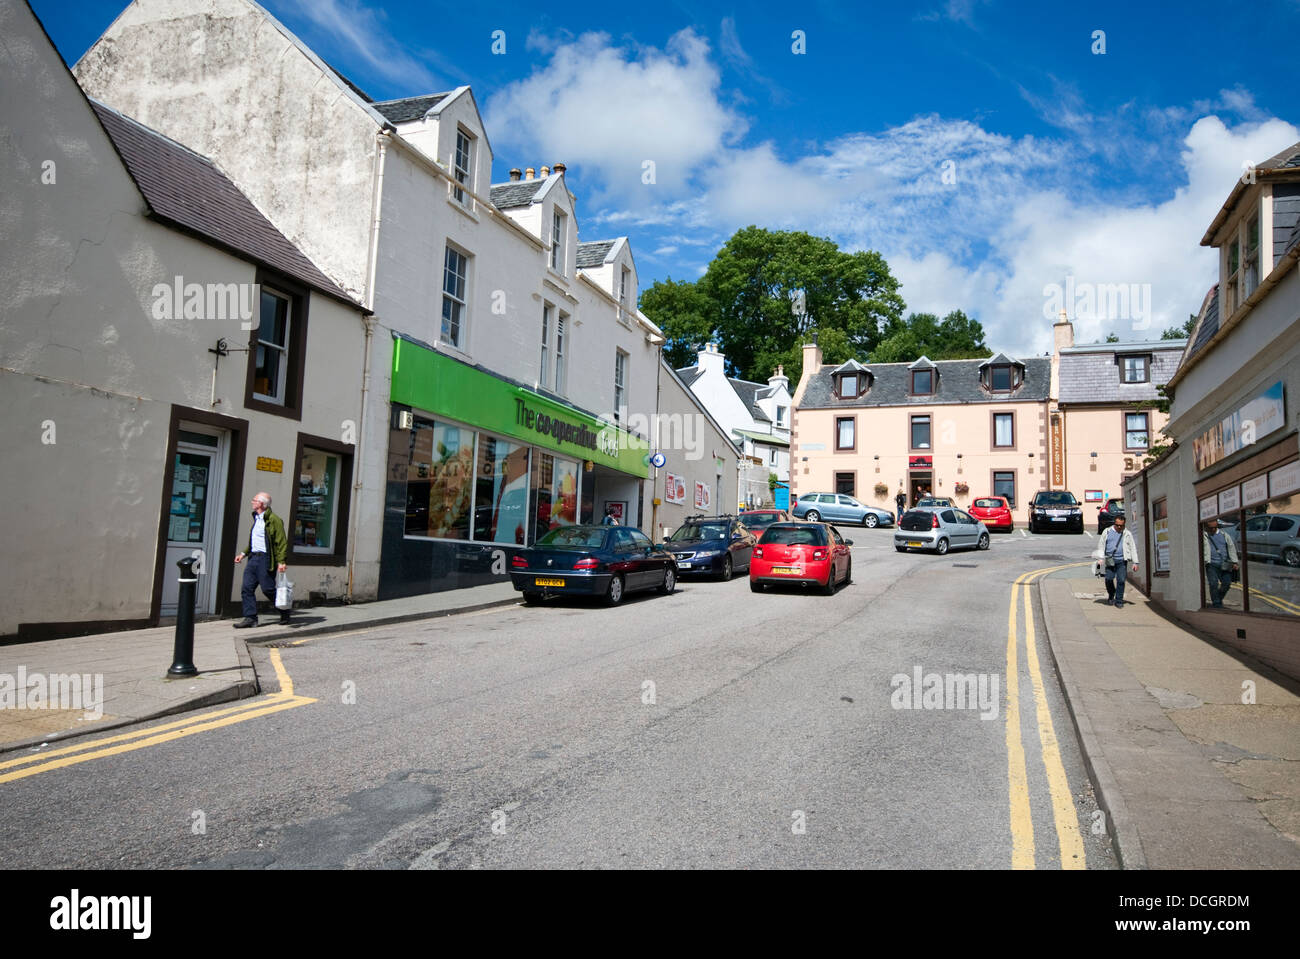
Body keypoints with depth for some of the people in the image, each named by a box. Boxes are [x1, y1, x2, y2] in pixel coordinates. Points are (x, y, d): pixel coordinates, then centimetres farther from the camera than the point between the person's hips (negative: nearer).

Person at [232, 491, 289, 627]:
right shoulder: (256, 518, 18)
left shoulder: (274, 520, -11)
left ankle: (285, 612, 15)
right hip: (253, 557, 9)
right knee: (247, 588, 2)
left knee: (268, 588, -4)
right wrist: (244, 554, 22)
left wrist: (281, 561, -19)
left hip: (265, 559, -9)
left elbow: (282, 542, -14)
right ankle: (250, 617, 5)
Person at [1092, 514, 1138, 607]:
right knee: (1109, 579, -5)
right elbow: (1101, 545, 10)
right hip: (1110, 561, 0)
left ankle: (1119, 601, 3)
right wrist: (1100, 558, 0)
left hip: (1122, 561, 0)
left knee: (1121, 580, -6)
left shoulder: (1127, 534, 11)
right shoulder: (1107, 532, 10)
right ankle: (1111, 597, 20)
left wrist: (1135, 562, 5)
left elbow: (1133, 548, 12)